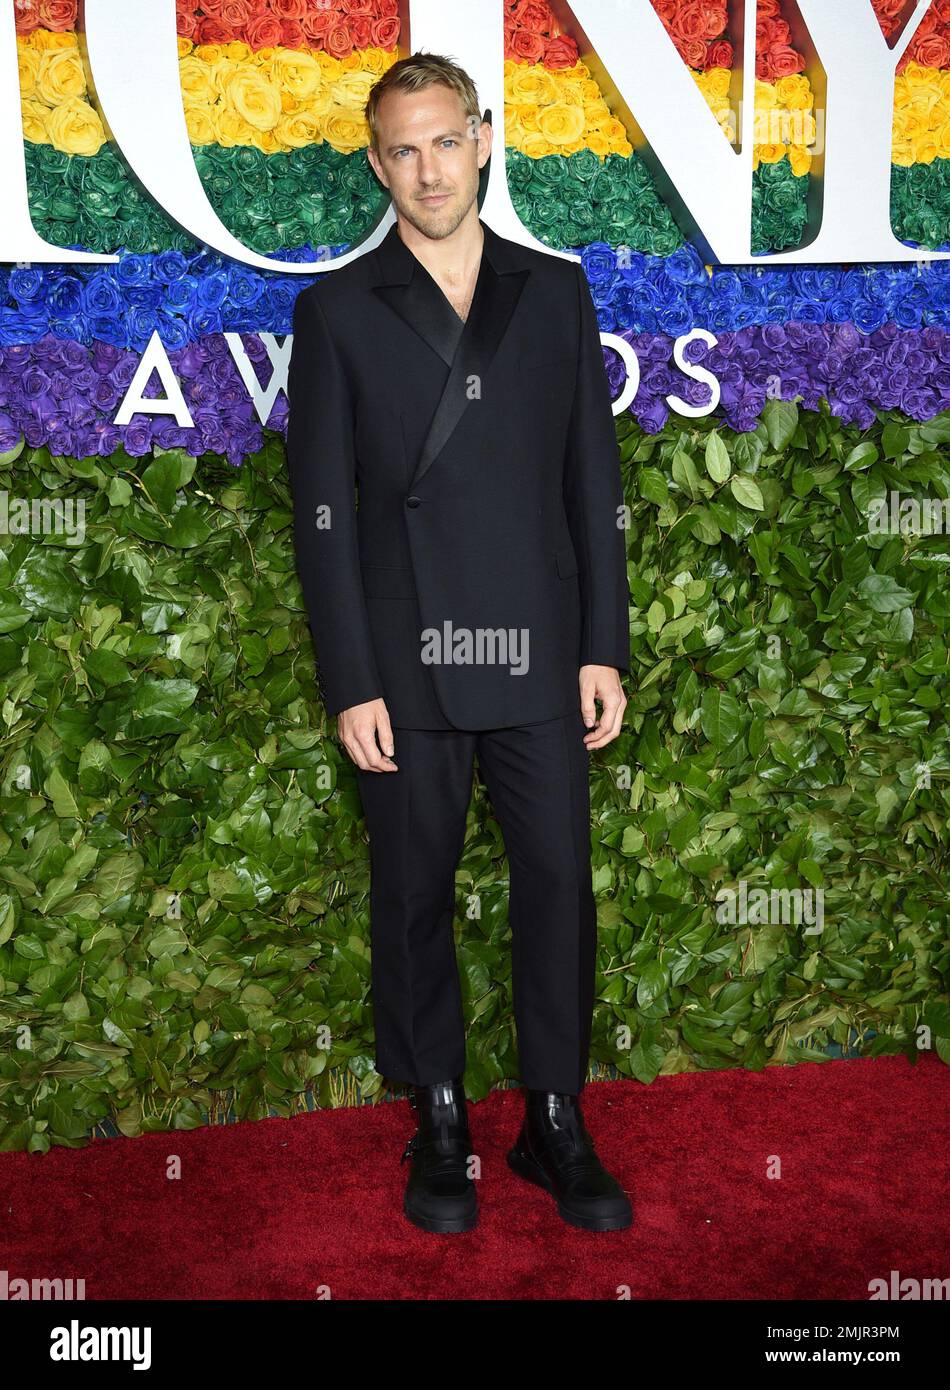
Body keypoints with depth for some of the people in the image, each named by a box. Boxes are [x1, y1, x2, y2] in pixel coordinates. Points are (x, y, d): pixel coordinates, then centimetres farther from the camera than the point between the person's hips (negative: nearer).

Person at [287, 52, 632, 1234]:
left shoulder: (556, 293, 8)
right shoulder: (338, 312, 2)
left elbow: (594, 481, 8)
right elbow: (322, 510, -1)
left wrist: (604, 646, 2)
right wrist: (349, 684, -7)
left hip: (539, 660, 2)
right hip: (408, 669, -1)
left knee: (558, 889, 5)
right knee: (414, 898, 8)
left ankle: (556, 1124, 22)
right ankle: (438, 1125, 25)